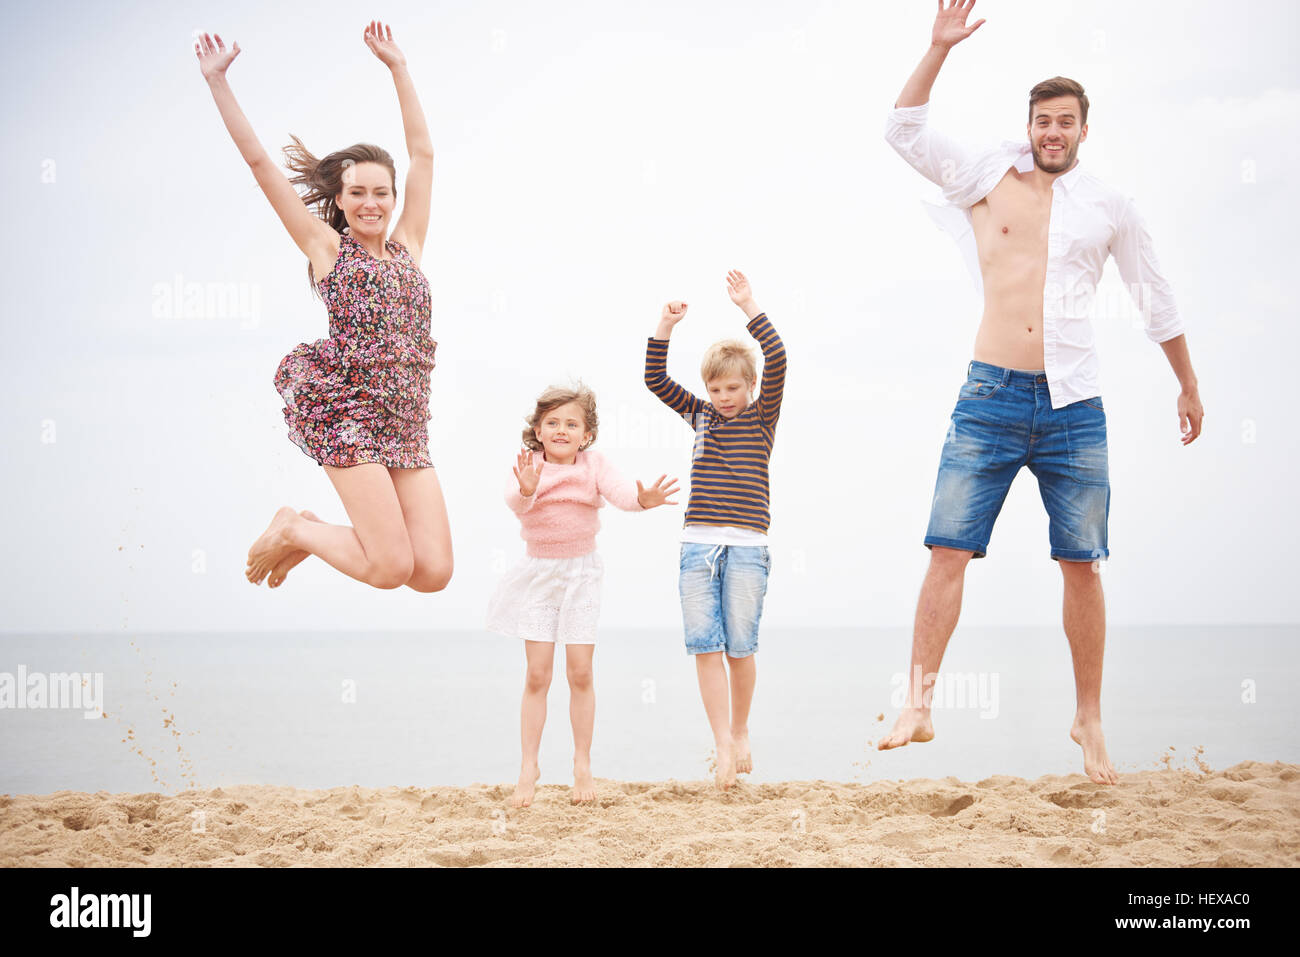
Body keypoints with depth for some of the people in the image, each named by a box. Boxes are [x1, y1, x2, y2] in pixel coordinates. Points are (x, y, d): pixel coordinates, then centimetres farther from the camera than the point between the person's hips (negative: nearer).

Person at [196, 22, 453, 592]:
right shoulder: (325, 246, 9)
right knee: (391, 568, -18)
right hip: (346, 409, -6)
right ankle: (292, 530, 11)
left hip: (407, 423, 6)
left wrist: (396, 66, 24)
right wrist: (217, 81, 6)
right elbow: (258, 161, 7)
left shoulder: (407, 247, 19)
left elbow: (423, 153, 23)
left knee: (433, 573, -7)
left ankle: (305, 533, 17)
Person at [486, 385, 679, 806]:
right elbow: (515, 502, -26)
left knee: (580, 673, 1)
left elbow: (617, 489, -22)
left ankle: (582, 765, 13)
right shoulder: (528, 464, -8)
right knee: (537, 675, -1)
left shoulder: (593, 464, -5)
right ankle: (529, 766, 8)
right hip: (538, 574, 0)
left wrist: (641, 499, -45)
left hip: (581, 573, 0)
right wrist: (525, 490, -50)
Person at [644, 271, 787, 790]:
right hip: (698, 545, 3)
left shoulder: (762, 416, 4)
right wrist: (665, 327, 0)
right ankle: (723, 744, -4)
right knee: (704, 645, -5)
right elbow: (655, 379, 11)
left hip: (746, 547, -3)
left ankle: (740, 733, 20)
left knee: (739, 647, 1)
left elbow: (777, 359, -11)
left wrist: (749, 307, -14)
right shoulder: (700, 414, 14)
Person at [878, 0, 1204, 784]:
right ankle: (919, 705, -6)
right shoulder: (988, 181, 8)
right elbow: (904, 130, 2)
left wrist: (1189, 385, 23)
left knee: (1082, 564, 2)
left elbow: (1156, 299, 19)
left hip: (1073, 405, 1)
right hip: (991, 397, 0)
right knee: (949, 550, -8)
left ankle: (1089, 721, 12)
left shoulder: (1109, 206, 9)